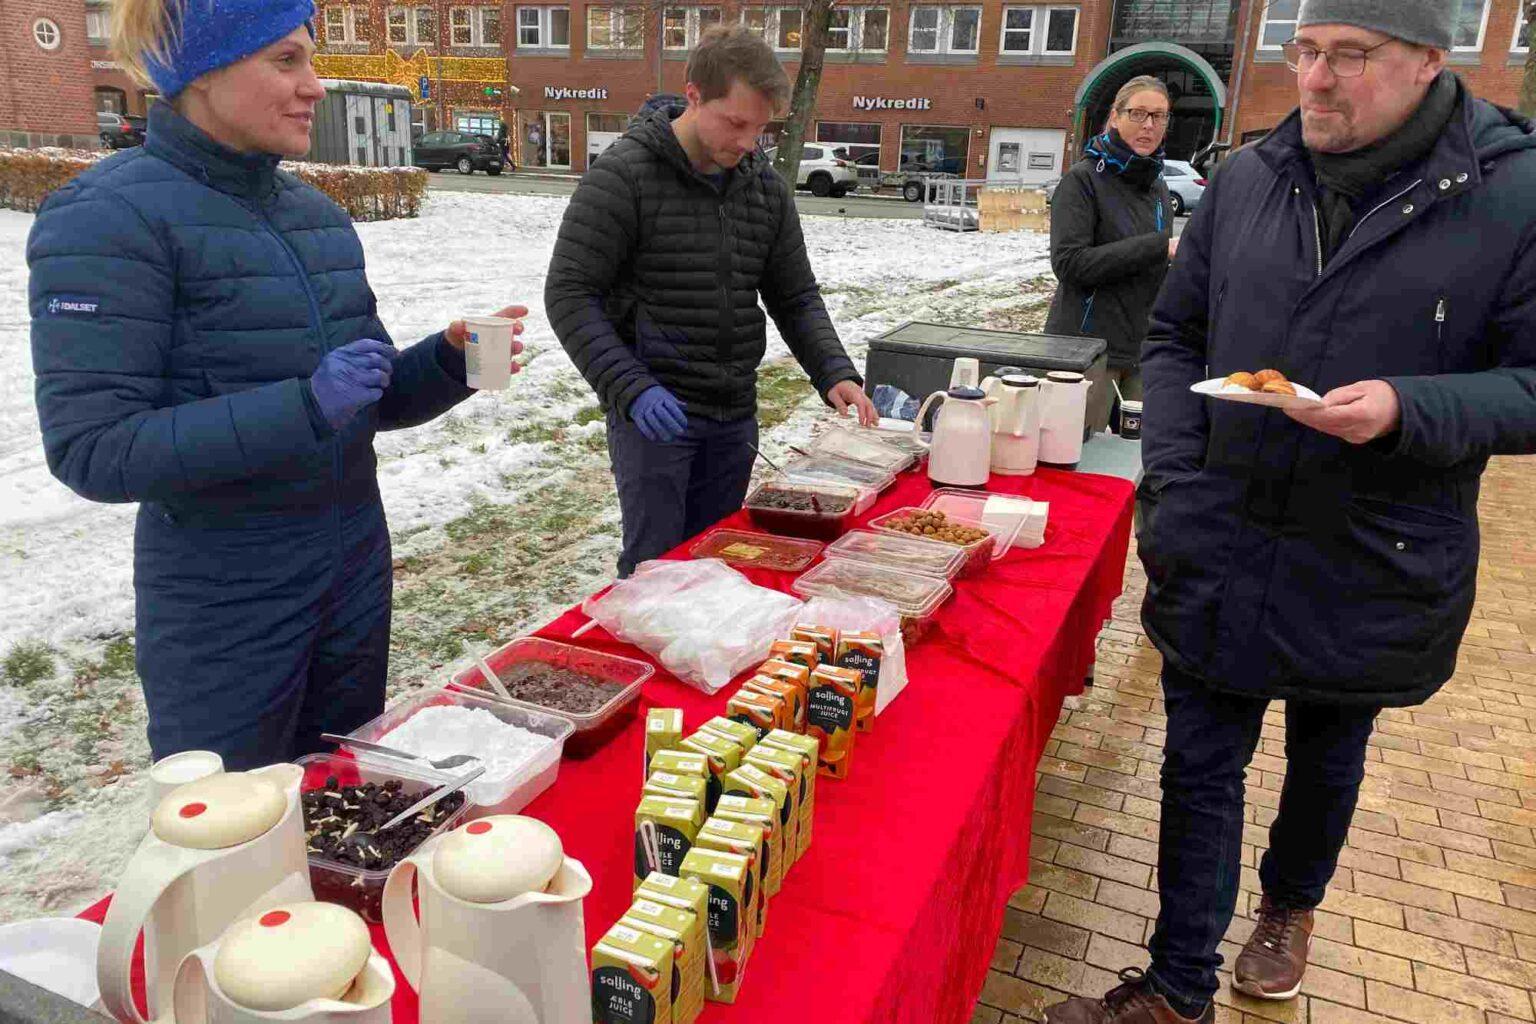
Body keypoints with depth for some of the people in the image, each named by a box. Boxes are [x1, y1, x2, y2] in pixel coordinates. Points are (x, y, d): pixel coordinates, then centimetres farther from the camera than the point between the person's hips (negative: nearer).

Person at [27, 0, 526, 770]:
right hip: (223, 601, -6)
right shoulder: (111, 216, -14)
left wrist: (448, 361, -8)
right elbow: (91, 449, -19)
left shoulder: (315, 212, 6)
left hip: (355, 565, 6)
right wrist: (305, 407, -27)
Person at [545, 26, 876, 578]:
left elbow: (795, 297, 11)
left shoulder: (767, 189, 7)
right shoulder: (622, 175, -10)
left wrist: (835, 373, -6)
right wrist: (629, 388, -24)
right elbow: (569, 294, -12)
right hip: (653, 410, -5)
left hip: (734, 417, 5)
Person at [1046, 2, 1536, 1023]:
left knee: (1328, 756, 22)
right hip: (1219, 550, 2)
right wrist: (1174, 479, -4)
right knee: (1201, 766, 8)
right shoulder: (1247, 179, 0)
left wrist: (1407, 410, -28)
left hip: (1372, 569, -1)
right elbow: (1175, 336, 8)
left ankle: (1290, 907, 50)